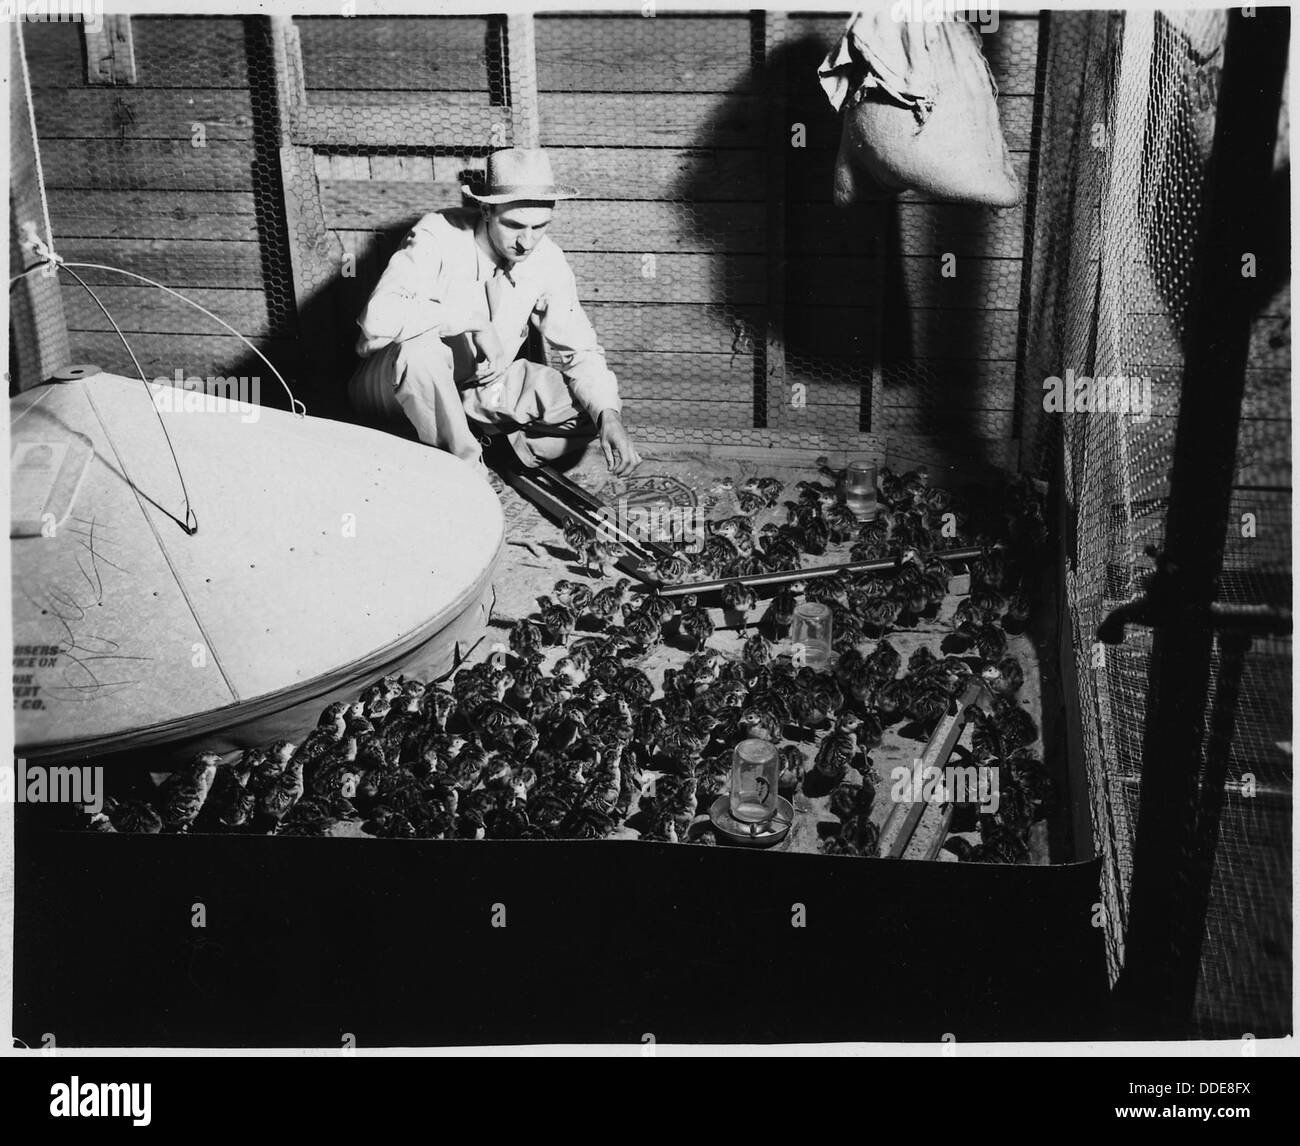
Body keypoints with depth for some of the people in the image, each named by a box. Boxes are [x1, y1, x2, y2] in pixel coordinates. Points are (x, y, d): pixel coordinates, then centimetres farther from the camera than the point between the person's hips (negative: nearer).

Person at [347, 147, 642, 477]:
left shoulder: (548, 261, -12)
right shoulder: (439, 237, -25)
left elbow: (581, 352, -5)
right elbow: (378, 317, -40)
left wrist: (610, 417, -23)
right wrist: (474, 320, -37)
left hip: (484, 386, 4)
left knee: (598, 403, -12)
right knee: (420, 347, -39)